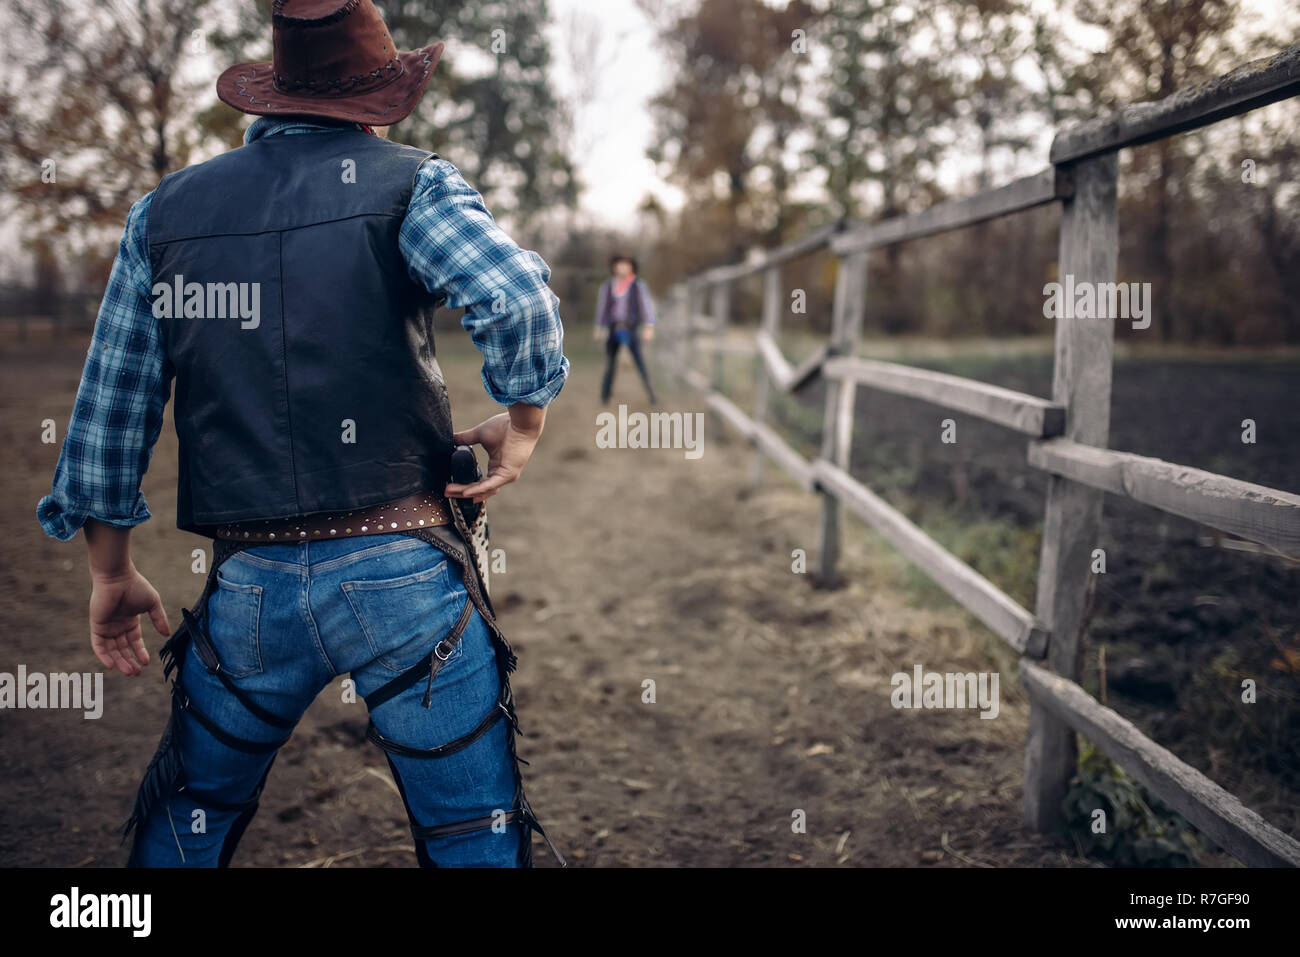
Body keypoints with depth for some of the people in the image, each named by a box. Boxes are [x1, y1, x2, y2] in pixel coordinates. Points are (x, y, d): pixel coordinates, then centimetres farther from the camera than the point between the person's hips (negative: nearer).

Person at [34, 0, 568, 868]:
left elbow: (110, 412, 11)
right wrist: (525, 423, -2)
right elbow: (517, 298, -20)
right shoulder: (409, 184, -1)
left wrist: (112, 574, 20)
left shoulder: (166, 211, 11)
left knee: (188, 823, 25)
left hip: (249, 585, 4)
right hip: (401, 569, -3)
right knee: (477, 836, 10)